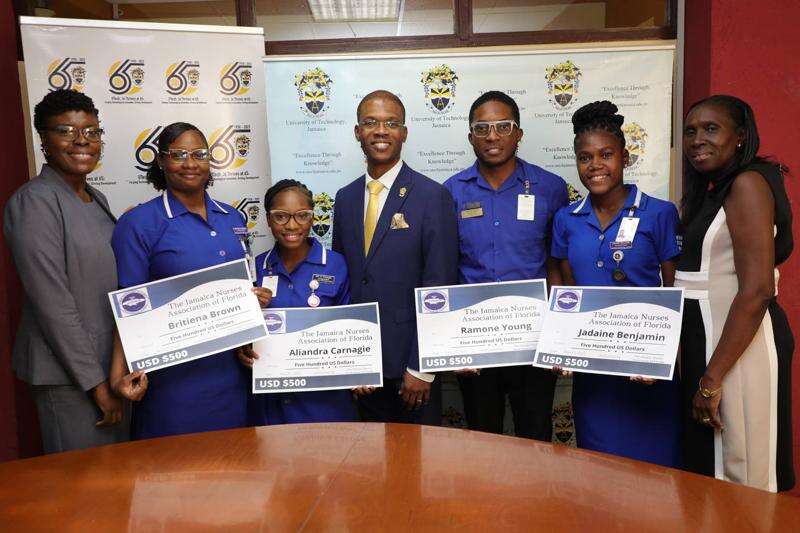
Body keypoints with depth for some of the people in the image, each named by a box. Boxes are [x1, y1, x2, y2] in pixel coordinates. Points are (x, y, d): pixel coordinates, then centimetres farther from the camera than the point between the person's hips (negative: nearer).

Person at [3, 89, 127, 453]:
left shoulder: (95, 198, 11)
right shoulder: (34, 201, -14)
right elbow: (53, 303, -18)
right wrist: (96, 381, -17)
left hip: (109, 363, 8)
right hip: (67, 374, -8)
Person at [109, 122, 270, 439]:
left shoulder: (232, 218, 9)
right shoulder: (138, 223, -6)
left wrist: (256, 298, -3)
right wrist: (119, 374, -17)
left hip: (231, 368, 5)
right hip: (175, 374, -5)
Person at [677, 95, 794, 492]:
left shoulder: (748, 183, -12)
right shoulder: (709, 191, 15)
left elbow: (756, 291, -20)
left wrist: (712, 379, -21)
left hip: (739, 346, -9)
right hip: (705, 340, 9)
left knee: (742, 477, 1)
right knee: (707, 467, 18)